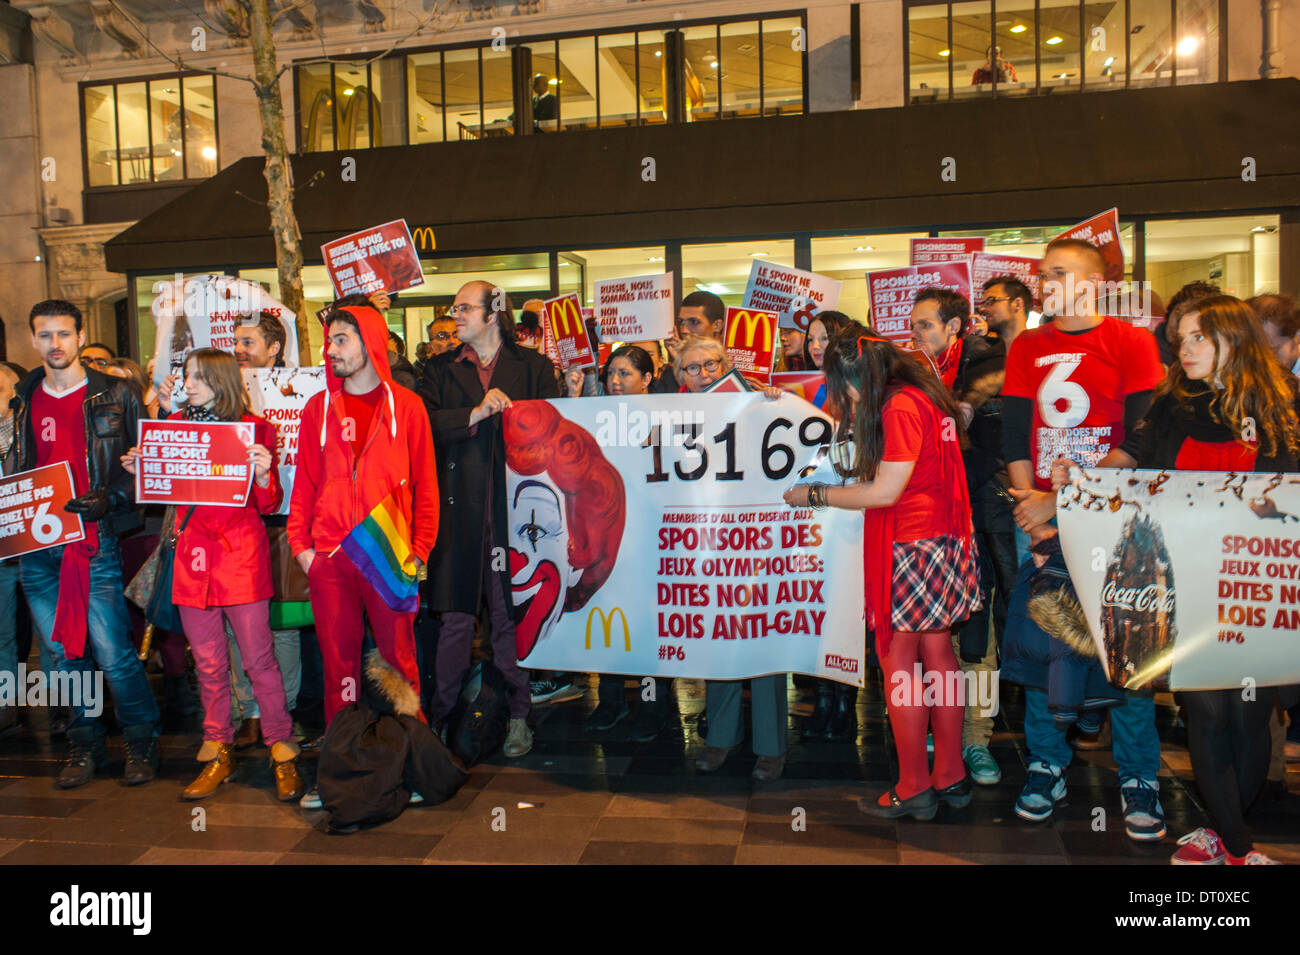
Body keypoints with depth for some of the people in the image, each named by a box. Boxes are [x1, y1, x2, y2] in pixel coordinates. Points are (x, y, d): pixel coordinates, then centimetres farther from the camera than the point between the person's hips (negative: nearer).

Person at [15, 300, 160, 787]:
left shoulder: (115, 396, 1)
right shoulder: (23, 402, 13)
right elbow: (16, 471, 23)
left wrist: (109, 500, -14)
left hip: (96, 543, -4)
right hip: (37, 547, 5)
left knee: (113, 654, -6)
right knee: (62, 655, 10)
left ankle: (141, 741, 13)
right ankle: (85, 743, 25)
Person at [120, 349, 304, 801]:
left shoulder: (255, 429, -1)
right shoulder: (175, 424, 12)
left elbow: (268, 504, -1)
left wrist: (263, 473, -20)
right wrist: (140, 469, 2)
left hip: (241, 552, -4)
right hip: (192, 552, 4)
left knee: (258, 658, -3)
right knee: (208, 664, 10)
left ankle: (282, 752, 7)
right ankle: (218, 752, 22)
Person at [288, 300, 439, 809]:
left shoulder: (405, 406, 3)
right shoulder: (318, 409, 10)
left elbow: (425, 485, 3)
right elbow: (305, 481, 12)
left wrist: (420, 549, -4)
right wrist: (300, 543, 2)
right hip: (329, 557, 2)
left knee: (399, 658, 3)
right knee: (338, 662, 8)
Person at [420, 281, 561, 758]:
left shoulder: (533, 366, 10)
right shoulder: (440, 368, 14)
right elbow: (424, 422, -2)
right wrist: (476, 413, -12)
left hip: (514, 502, -1)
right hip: (459, 507, 1)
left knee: (511, 614, 4)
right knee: (456, 616, 4)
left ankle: (517, 715, 15)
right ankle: (441, 717, 16)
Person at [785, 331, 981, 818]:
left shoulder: (900, 407, -16)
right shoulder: (925, 396, 13)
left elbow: (884, 491, -17)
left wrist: (815, 495, -7)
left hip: (911, 549, -10)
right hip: (944, 540, 10)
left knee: (897, 664, -1)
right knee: (938, 655, 14)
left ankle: (914, 787, 9)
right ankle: (950, 777, 23)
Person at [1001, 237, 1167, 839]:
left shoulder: (1131, 343, -1)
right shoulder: (1026, 348, 10)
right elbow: (1013, 434, 5)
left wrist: (1060, 503, -14)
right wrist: (1029, 506, -8)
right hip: (1043, 524, 3)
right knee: (1040, 643, 6)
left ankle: (1137, 780, 16)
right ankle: (1046, 768, 20)